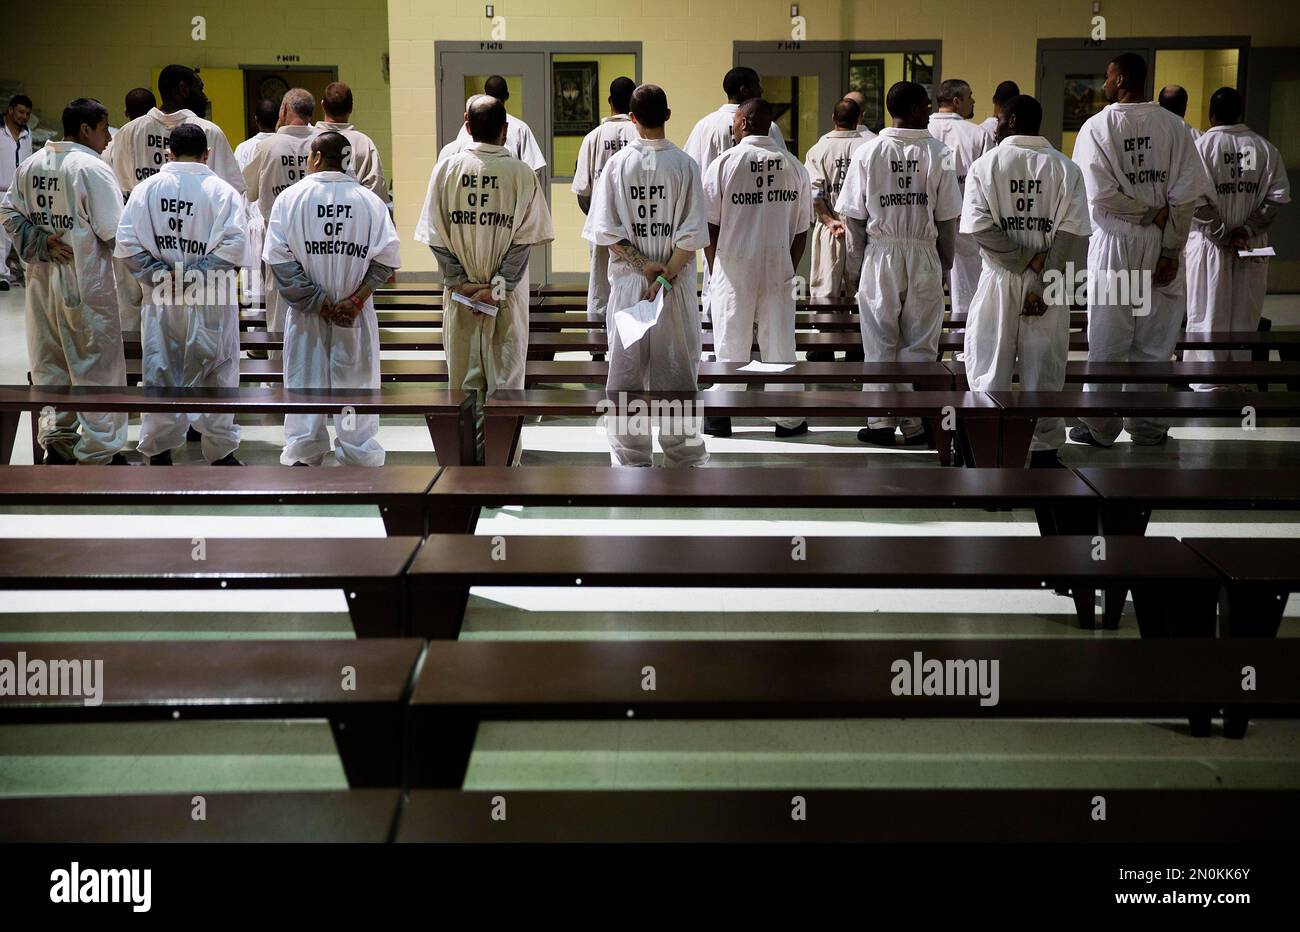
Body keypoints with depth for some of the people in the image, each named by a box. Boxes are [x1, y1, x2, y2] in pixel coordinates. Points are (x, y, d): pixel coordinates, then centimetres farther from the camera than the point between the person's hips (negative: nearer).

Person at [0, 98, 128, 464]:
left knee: (50, 364, 16)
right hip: (86, 283, -7)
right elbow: (114, 232, -19)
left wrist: (40, 245, 2)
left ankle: (56, 440, 25)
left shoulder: (29, 166, 5)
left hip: (43, 280, 7)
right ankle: (100, 451, 7)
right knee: (96, 367, 2)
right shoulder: (93, 169, -17)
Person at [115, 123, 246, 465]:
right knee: (215, 373, 8)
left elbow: (126, 243, -9)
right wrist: (195, 277, -14)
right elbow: (234, 245, -18)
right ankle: (220, 451, 14)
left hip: (160, 299, 2)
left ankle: (159, 450, 22)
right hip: (211, 302, -2)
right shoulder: (223, 191, -7)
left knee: (160, 372, 13)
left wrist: (161, 274, -8)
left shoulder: (147, 187, -1)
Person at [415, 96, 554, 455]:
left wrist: (458, 281, -2)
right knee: (506, 370, 7)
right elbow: (524, 239, -10)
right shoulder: (521, 172, -7)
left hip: (459, 292, 2)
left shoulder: (446, 167, -3)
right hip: (507, 296, -2)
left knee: (464, 370, 11)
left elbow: (436, 236, -4)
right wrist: (499, 286, -8)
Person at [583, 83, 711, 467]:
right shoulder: (684, 164, -5)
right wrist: (667, 275, -11)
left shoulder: (616, 164, -3)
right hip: (677, 284, 0)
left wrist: (642, 264, -6)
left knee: (626, 369, 8)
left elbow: (605, 231, -6)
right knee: (675, 367, 8)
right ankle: (683, 452, 15)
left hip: (627, 281, 1)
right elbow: (693, 232, -11)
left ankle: (631, 456, 13)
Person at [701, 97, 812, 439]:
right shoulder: (794, 166, 4)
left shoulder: (724, 163, -6)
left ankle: (720, 416, 11)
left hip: (734, 267, -2)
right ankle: (789, 419, 11)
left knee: (731, 343, 5)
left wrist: (715, 269, 7)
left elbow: (710, 225, -4)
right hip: (779, 268, 2)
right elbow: (801, 230, 6)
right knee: (779, 341, 7)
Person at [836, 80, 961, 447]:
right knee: (920, 344, 7)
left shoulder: (867, 153, -3)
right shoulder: (938, 153, -4)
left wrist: (856, 266, 8)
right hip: (924, 256, 0)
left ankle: (881, 422, 8)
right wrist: (945, 263, 10)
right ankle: (914, 423, 10)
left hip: (880, 255, 0)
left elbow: (854, 218, -2)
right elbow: (948, 218, -1)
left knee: (880, 343, 7)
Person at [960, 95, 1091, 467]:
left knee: (990, 366, 7)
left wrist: (1026, 259, -11)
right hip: (1048, 286, 1)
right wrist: (1045, 285, -12)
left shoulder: (985, 165, -4)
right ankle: (1045, 449, 14)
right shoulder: (1066, 168, 0)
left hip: (999, 281, -1)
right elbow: (1072, 233, -10)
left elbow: (979, 228, -14)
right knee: (1044, 368, 8)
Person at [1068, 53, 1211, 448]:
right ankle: (1148, 427, 17)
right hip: (1161, 244, 3)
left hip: (1114, 242, -2)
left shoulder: (1097, 126, -9)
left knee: (1107, 342, 6)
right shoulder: (1173, 126, -1)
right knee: (1153, 342, 10)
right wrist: (1171, 249, -3)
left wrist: (1142, 211, -4)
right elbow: (1187, 193, -6)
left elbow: (1099, 194, -17)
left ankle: (1101, 428, 12)